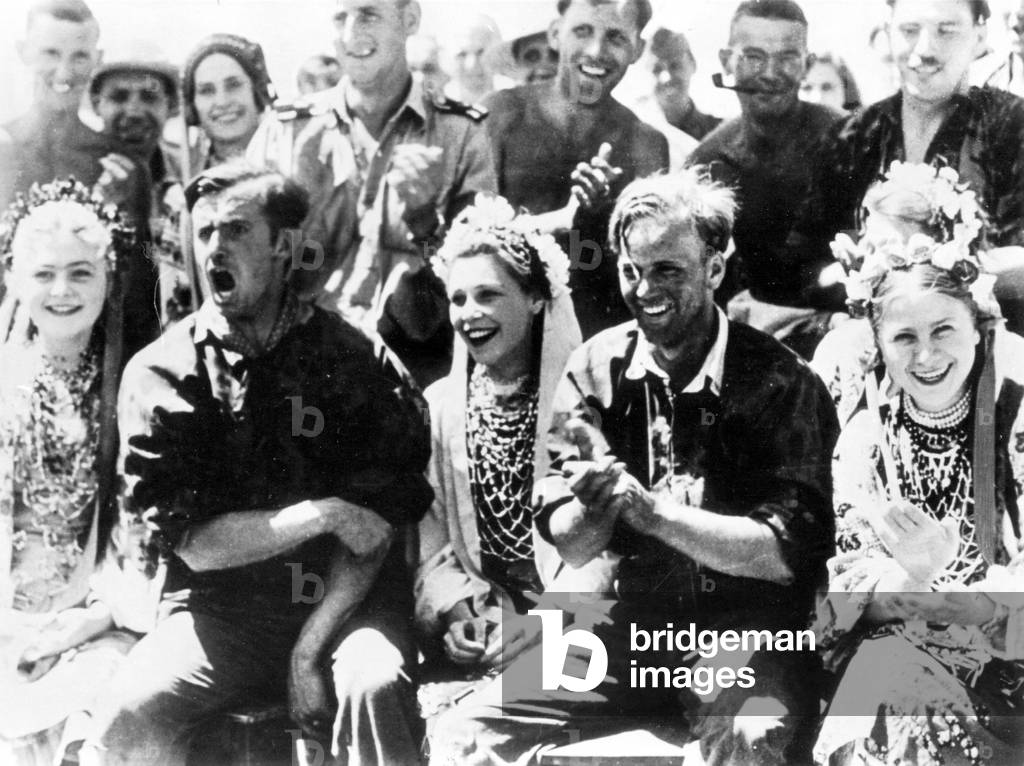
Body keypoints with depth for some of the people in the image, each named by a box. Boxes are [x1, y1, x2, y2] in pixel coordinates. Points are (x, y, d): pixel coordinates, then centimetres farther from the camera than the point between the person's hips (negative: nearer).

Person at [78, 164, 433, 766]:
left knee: (375, 687, -31)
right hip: (218, 606, 1)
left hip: (344, 602, 0)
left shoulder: (355, 358, 1)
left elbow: (372, 531, -3)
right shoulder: (160, 373, 2)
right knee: (129, 717, -25)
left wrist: (309, 649, -12)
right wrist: (320, 514, -13)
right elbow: (195, 543, -5)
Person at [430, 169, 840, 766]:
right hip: (632, 616, 4)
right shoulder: (595, 369, 4)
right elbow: (569, 549, 3)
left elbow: (788, 551, -15)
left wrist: (649, 509, -22)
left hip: (749, 622, -3)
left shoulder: (778, 380, -7)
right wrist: (592, 506, -20)